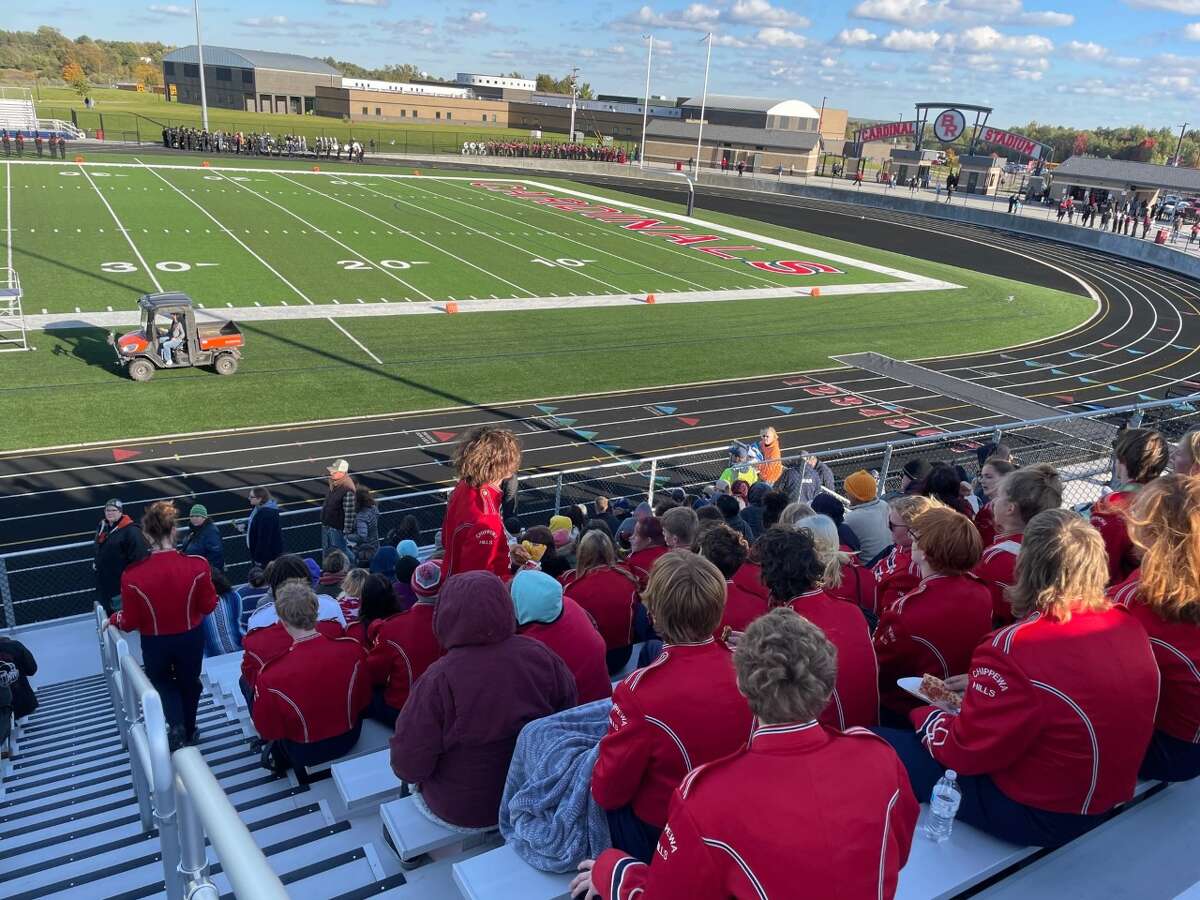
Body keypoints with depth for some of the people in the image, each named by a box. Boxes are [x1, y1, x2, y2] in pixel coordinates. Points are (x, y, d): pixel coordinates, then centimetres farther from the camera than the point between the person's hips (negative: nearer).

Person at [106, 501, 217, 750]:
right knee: (189, 683, 27)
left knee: (162, 682, 29)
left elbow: (130, 622, -12)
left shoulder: (133, 575, -24)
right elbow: (208, 606, -8)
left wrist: (112, 619, 10)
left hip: (155, 643, 0)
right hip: (191, 638, 1)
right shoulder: (197, 566, -23)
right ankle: (189, 732, 42)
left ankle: (175, 725, 8)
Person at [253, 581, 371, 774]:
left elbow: (266, 731, -13)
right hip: (350, 738, 3)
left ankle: (280, 753, 17)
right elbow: (364, 701, -6)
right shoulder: (353, 648, -24)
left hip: (306, 753, -3)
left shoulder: (271, 675, -31)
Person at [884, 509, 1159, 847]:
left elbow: (963, 751, -20)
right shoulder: (1128, 624, -7)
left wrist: (926, 715, 0)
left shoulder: (1014, 648, -31)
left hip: (1040, 816, -8)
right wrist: (985, 686, 8)